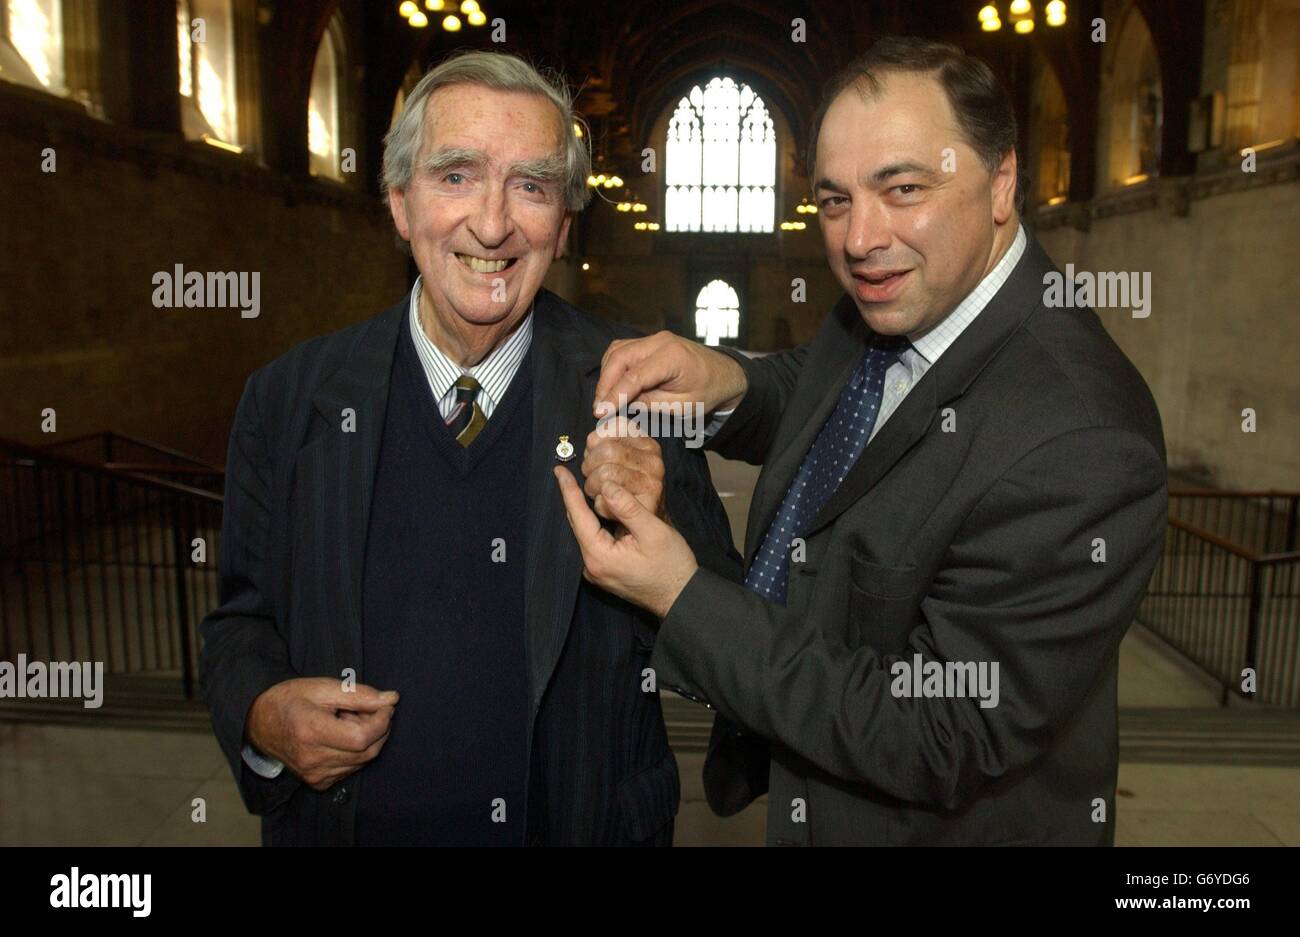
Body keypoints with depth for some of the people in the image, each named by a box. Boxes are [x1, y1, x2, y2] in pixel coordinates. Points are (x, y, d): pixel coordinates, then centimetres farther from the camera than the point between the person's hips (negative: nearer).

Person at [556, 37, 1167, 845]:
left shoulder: (1079, 448, -33)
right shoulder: (882, 311, -10)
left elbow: (939, 742, -29)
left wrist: (684, 601, -29)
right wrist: (729, 383, -13)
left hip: (945, 818, -6)